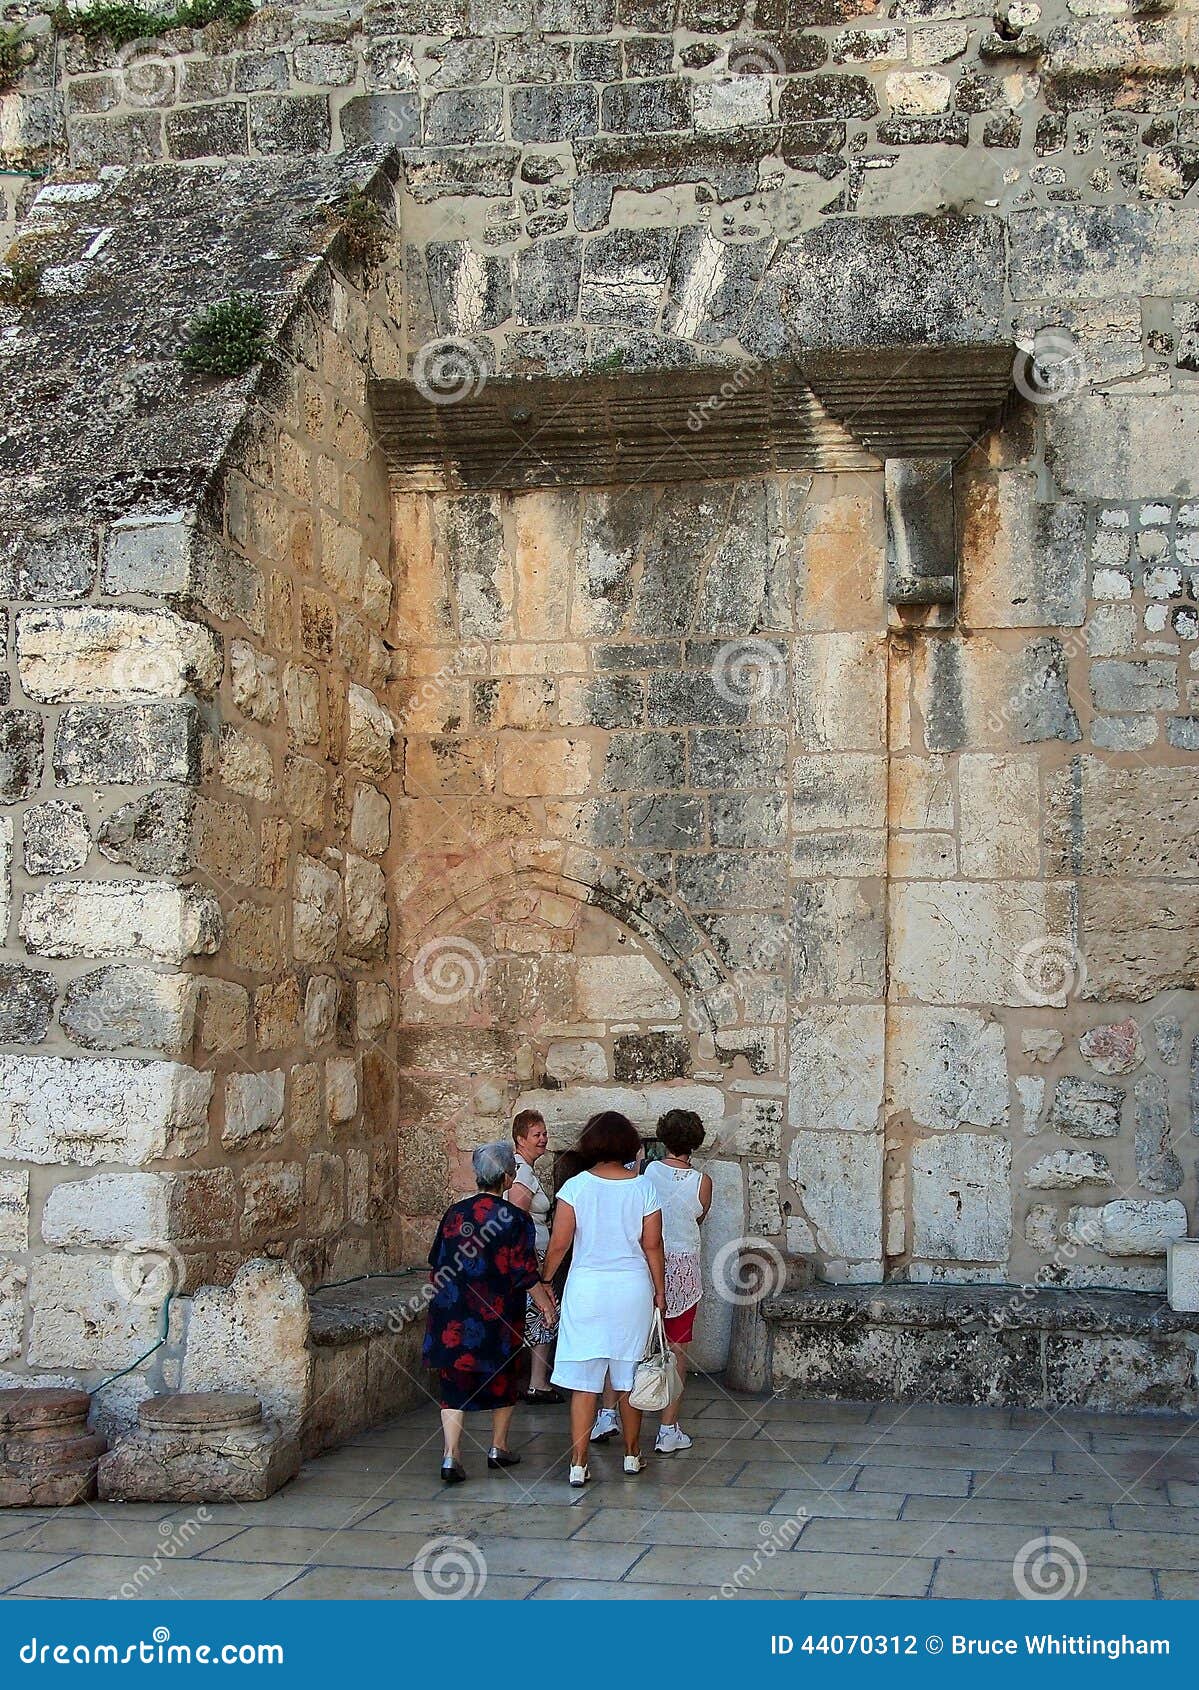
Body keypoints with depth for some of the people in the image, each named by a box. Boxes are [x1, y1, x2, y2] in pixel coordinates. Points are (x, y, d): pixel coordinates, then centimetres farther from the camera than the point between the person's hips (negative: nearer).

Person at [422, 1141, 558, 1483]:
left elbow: (437, 1262, 10)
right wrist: (545, 1302, 5)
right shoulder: (514, 1220, -11)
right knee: (504, 1379, 16)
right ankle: (498, 1448, 26)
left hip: (453, 1315, 3)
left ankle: (450, 1455, -5)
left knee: (455, 1381, 5)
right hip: (498, 1315, -3)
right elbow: (526, 1272, -10)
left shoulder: (454, 1213, 1)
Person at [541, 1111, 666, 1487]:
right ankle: (632, 1454, 26)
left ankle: (578, 1464, 3)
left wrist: (544, 1280, 9)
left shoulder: (575, 1187, -8)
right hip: (633, 1287, 1)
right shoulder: (643, 1188, -4)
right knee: (629, 1376, 14)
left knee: (583, 1380, 3)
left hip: (586, 1287, -1)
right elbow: (652, 1246, -1)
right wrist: (659, 1290, 11)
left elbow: (559, 1244, -7)